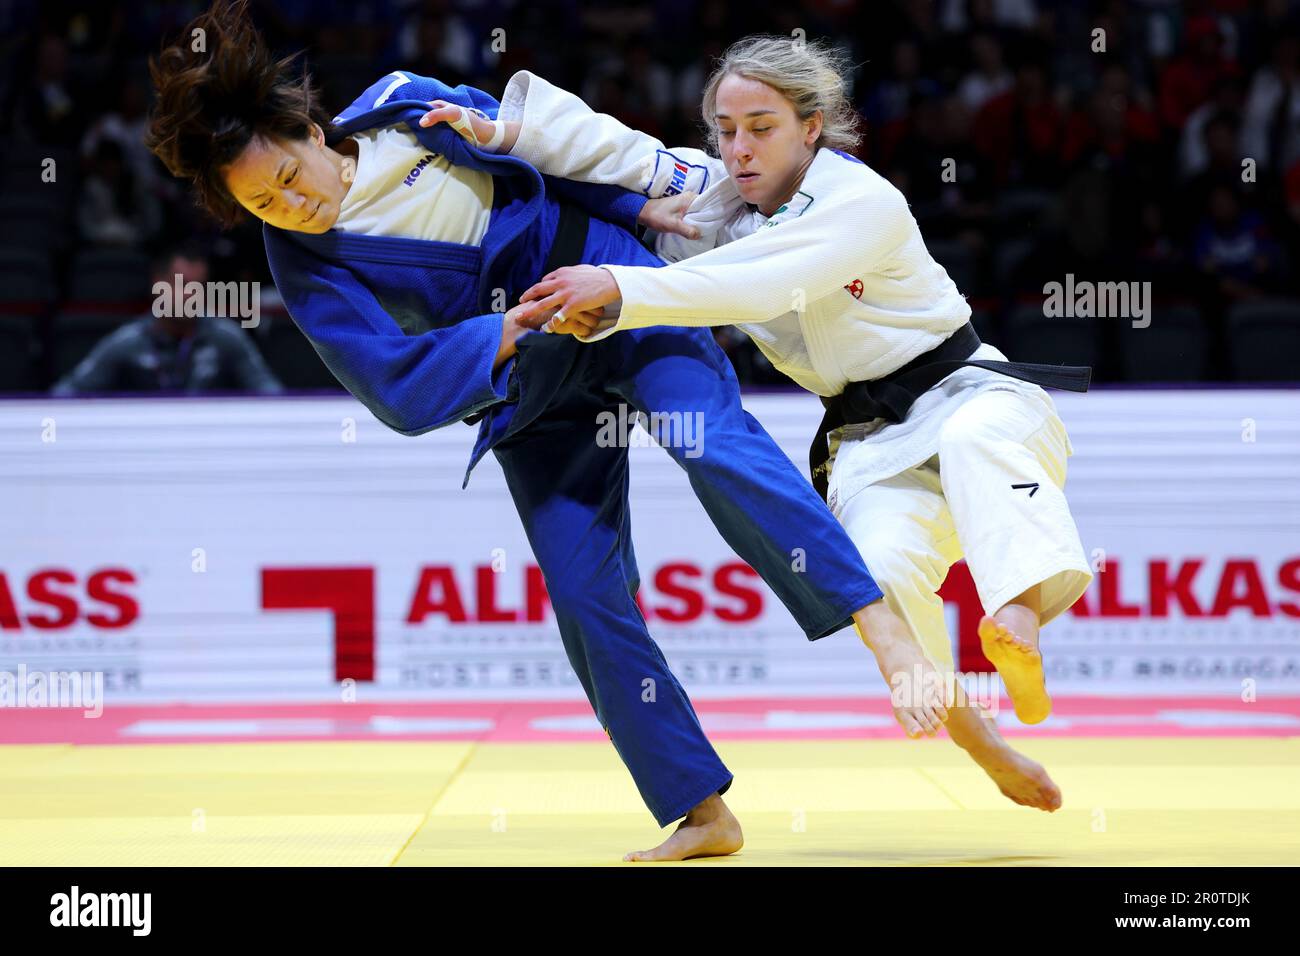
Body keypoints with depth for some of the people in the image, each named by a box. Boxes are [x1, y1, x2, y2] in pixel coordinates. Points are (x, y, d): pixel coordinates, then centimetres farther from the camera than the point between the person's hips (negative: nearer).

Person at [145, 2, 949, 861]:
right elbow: (402, 391, -18)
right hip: (533, 402, 1)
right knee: (585, 598, -6)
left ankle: (884, 626, -32)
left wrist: (645, 203, 7)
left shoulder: (406, 109, -7)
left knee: (713, 443, -28)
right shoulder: (309, 270, -11)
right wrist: (512, 331, -24)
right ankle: (701, 814, 3)